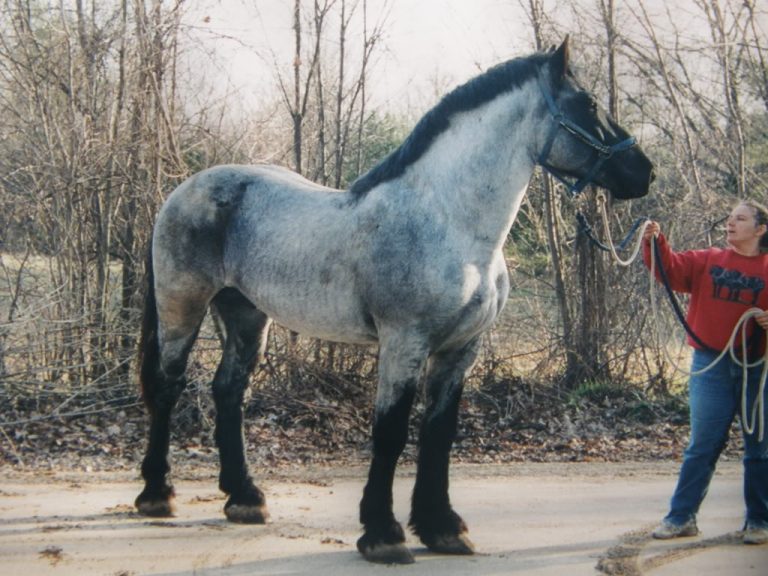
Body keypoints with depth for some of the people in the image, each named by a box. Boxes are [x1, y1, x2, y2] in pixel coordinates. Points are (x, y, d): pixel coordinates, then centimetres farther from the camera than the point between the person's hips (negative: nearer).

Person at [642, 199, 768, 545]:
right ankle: (681, 517, 9)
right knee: (702, 445, 4)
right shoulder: (707, 261, 8)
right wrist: (655, 244, -21)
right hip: (712, 365, 1)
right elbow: (673, 270, -4)